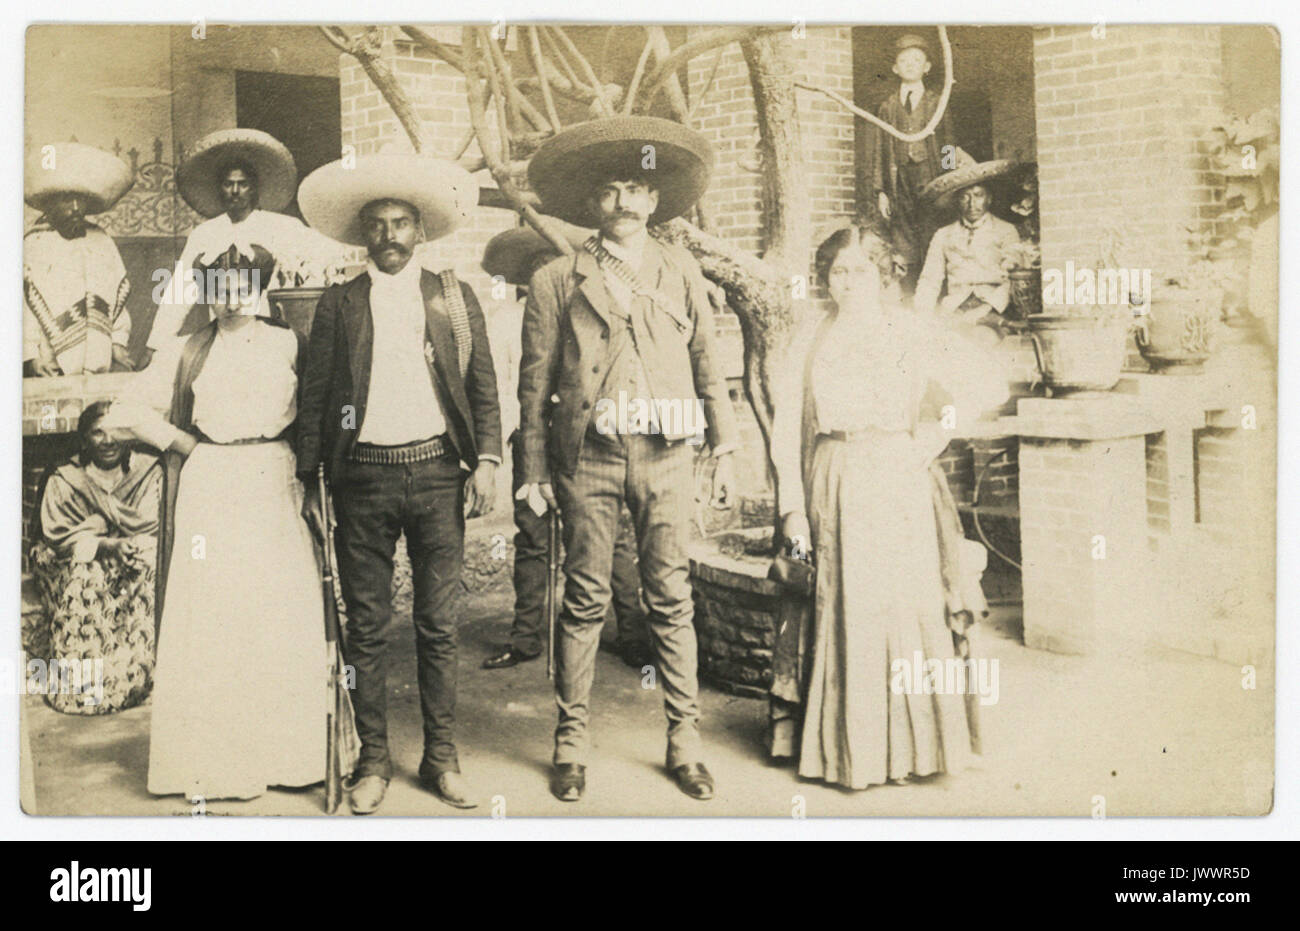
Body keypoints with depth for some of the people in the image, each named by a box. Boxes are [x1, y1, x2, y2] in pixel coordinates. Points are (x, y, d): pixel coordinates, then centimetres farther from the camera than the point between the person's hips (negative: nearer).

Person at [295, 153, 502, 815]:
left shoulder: (454, 297, 10)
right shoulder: (339, 303, 8)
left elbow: (484, 387, 9)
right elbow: (315, 395, 7)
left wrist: (487, 460, -3)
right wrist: (310, 479, 2)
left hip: (436, 474, 0)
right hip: (363, 478, 0)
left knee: (438, 626, 5)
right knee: (366, 628, 5)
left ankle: (441, 758, 17)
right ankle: (373, 760, 17)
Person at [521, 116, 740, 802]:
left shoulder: (680, 271, 13)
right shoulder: (556, 280, 6)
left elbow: (709, 365, 14)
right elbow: (535, 382, 6)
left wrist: (724, 449, 9)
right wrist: (535, 467, 1)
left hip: (666, 454, 2)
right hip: (588, 455, -1)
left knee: (671, 598, 5)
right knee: (585, 599, 3)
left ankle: (684, 741, 14)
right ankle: (572, 741, 15)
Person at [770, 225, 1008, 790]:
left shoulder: (910, 331, 6)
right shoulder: (810, 343, 11)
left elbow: (987, 381, 3)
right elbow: (788, 426, 7)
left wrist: (935, 436, -3)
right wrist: (792, 504, -1)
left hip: (896, 482, -1)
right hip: (833, 485, 2)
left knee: (903, 602, -4)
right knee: (842, 608, 0)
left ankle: (908, 745, 6)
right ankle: (850, 748, 9)